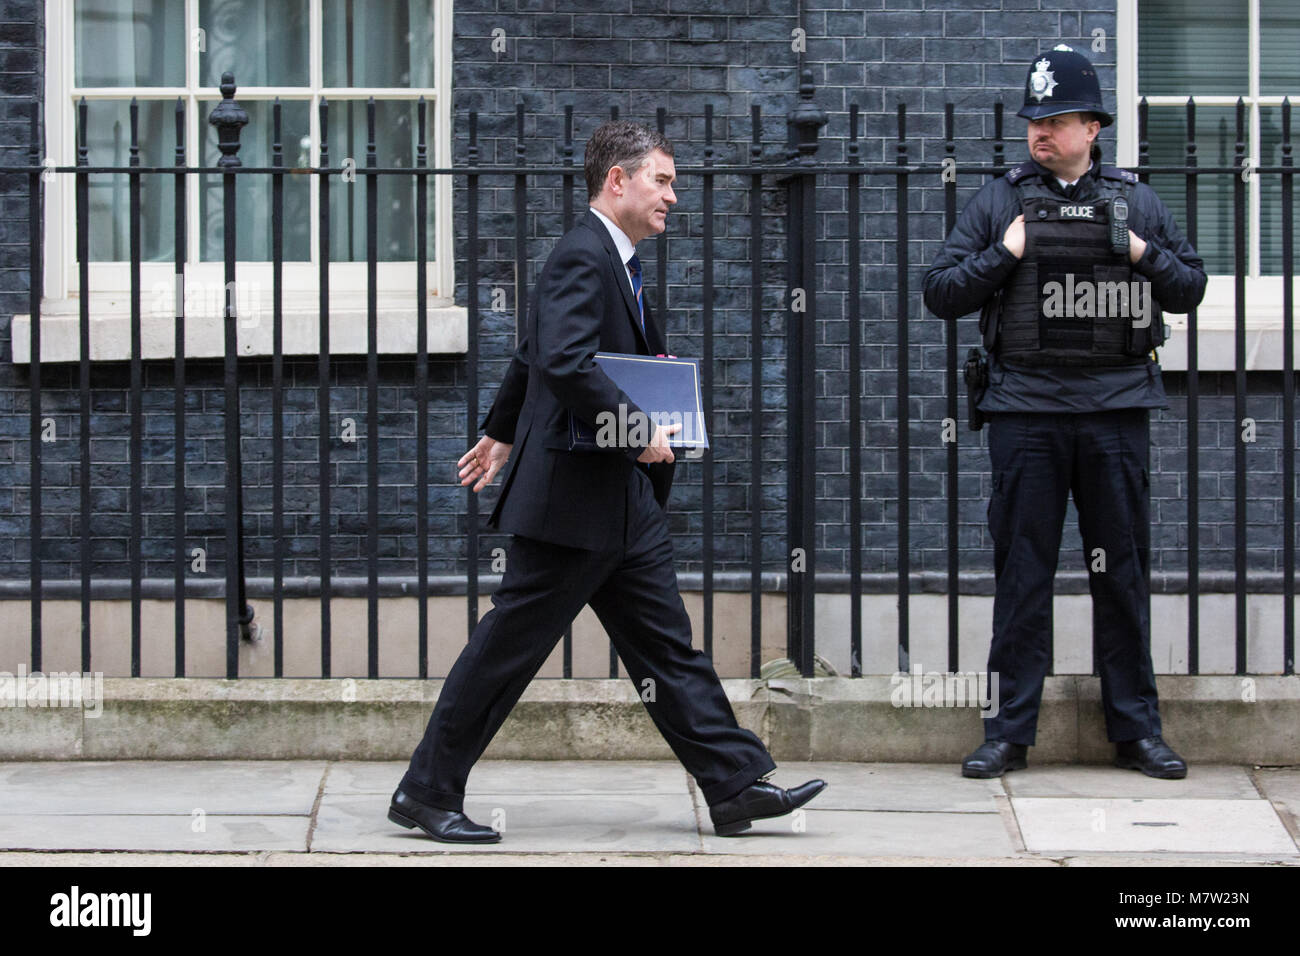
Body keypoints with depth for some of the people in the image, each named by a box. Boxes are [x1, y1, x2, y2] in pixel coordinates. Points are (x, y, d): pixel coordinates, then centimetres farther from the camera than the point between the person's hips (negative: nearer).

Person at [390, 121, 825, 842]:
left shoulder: (612, 261, 17)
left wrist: (501, 433, 38)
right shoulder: (582, 256, -15)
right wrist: (638, 429, -22)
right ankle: (426, 793, 7)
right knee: (508, 647, -2)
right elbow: (564, 362, -29)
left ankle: (737, 785, 10)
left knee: (668, 647, 9)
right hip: (572, 493, -10)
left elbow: (530, 355, 28)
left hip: (626, 499, 10)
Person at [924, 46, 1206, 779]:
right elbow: (940, 293, 5)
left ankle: (1137, 728, 12)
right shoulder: (999, 203, 7)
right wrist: (1005, 255, -8)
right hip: (1027, 409, -1)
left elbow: (1191, 287, 14)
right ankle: (1011, 731, 7)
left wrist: (1144, 255, -4)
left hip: (1117, 407, 1)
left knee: (1124, 571, 5)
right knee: (1022, 572, 1)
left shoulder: (1137, 202, 10)